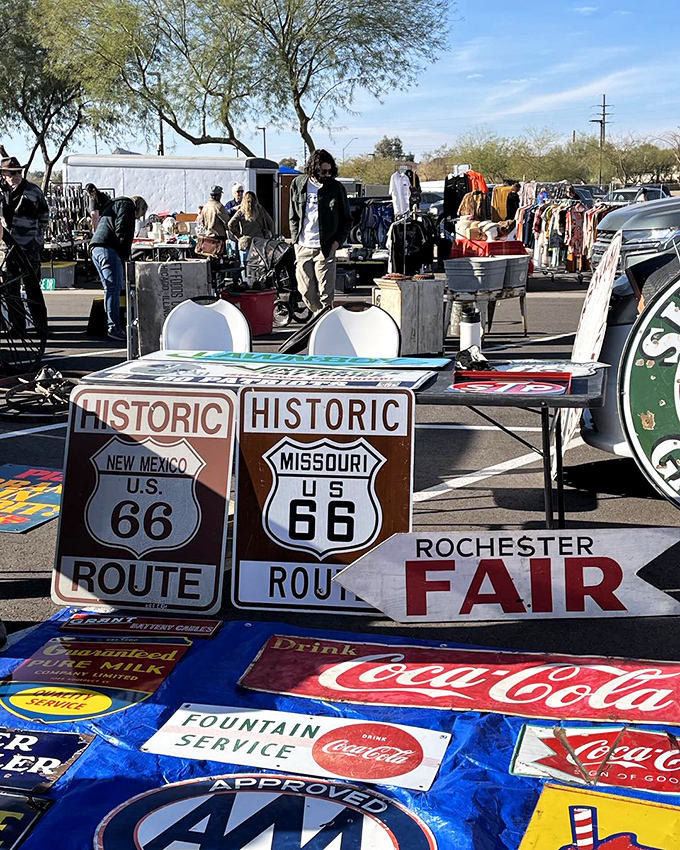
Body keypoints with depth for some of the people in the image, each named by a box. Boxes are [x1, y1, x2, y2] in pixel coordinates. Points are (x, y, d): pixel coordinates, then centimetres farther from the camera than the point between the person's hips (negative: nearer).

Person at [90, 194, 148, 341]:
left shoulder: (113, 205, 35)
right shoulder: (127, 205, 5)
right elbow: (122, 230, -10)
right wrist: (125, 256, -9)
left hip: (95, 247, 10)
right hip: (108, 249, -10)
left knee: (110, 289, 11)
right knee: (114, 288, -12)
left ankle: (113, 326, 11)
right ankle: (114, 327, -16)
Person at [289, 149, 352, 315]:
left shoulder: (336, 188, 0)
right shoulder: (298, 184, 6)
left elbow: (346, 219, 8)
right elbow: (293, 216, 15)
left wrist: (338, 240, -4)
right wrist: (295, 239, 5)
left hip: (325, 247, -3)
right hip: (302, 247, 3)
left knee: (326, 292, -6)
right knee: (306, 291, 5)